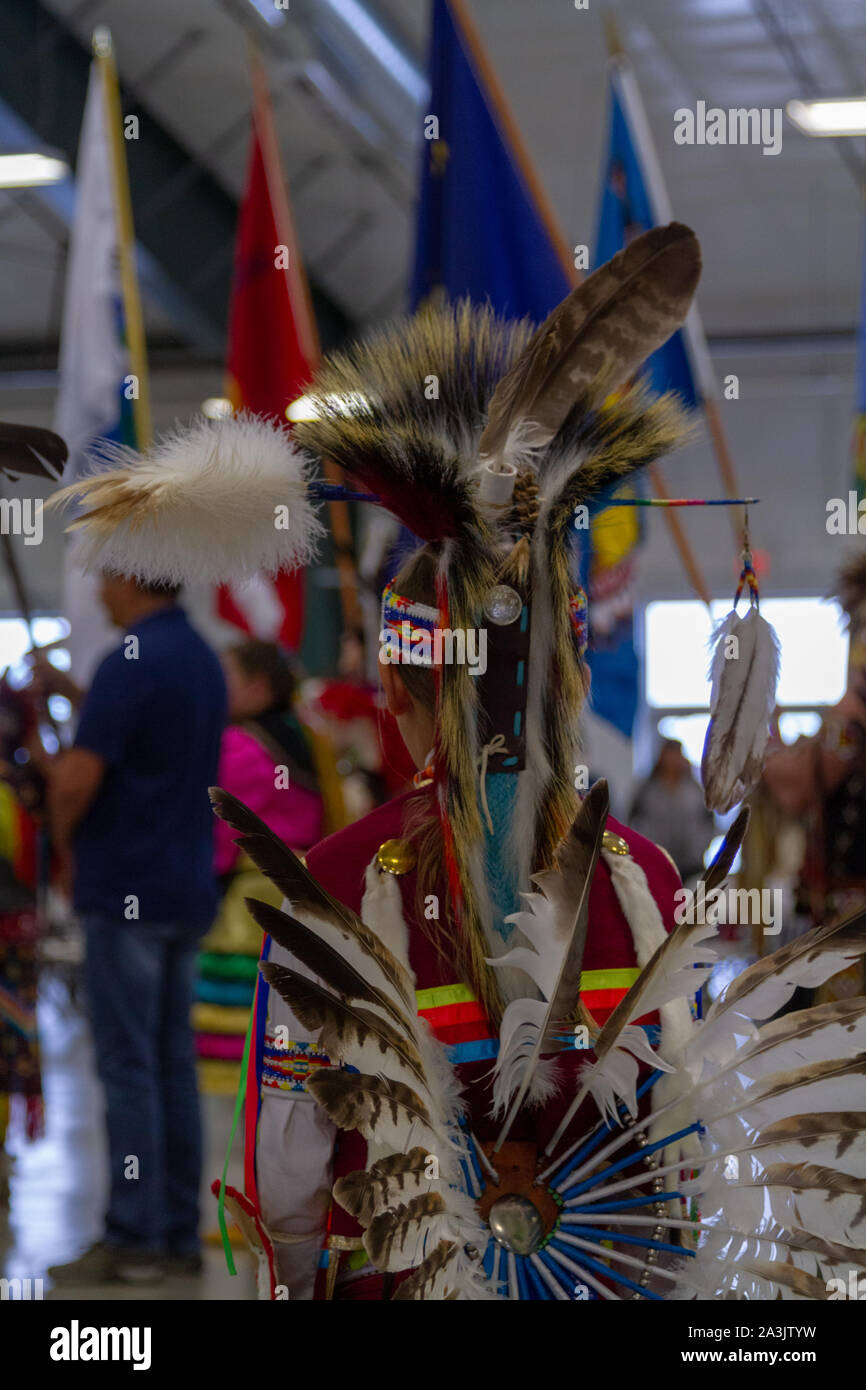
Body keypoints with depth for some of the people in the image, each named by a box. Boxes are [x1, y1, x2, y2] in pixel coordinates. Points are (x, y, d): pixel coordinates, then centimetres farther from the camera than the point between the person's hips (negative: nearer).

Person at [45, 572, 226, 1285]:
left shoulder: (133, 663, -16)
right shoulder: (204, 659, 12)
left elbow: (76, 779, -21)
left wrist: (66, 842, -1)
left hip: (126, 890, -8)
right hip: (188, 887, 8)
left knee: (129, 1067, -5)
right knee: (173, 1064, 10)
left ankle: (132, 1238, -2)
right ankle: (179, 1234, 13)